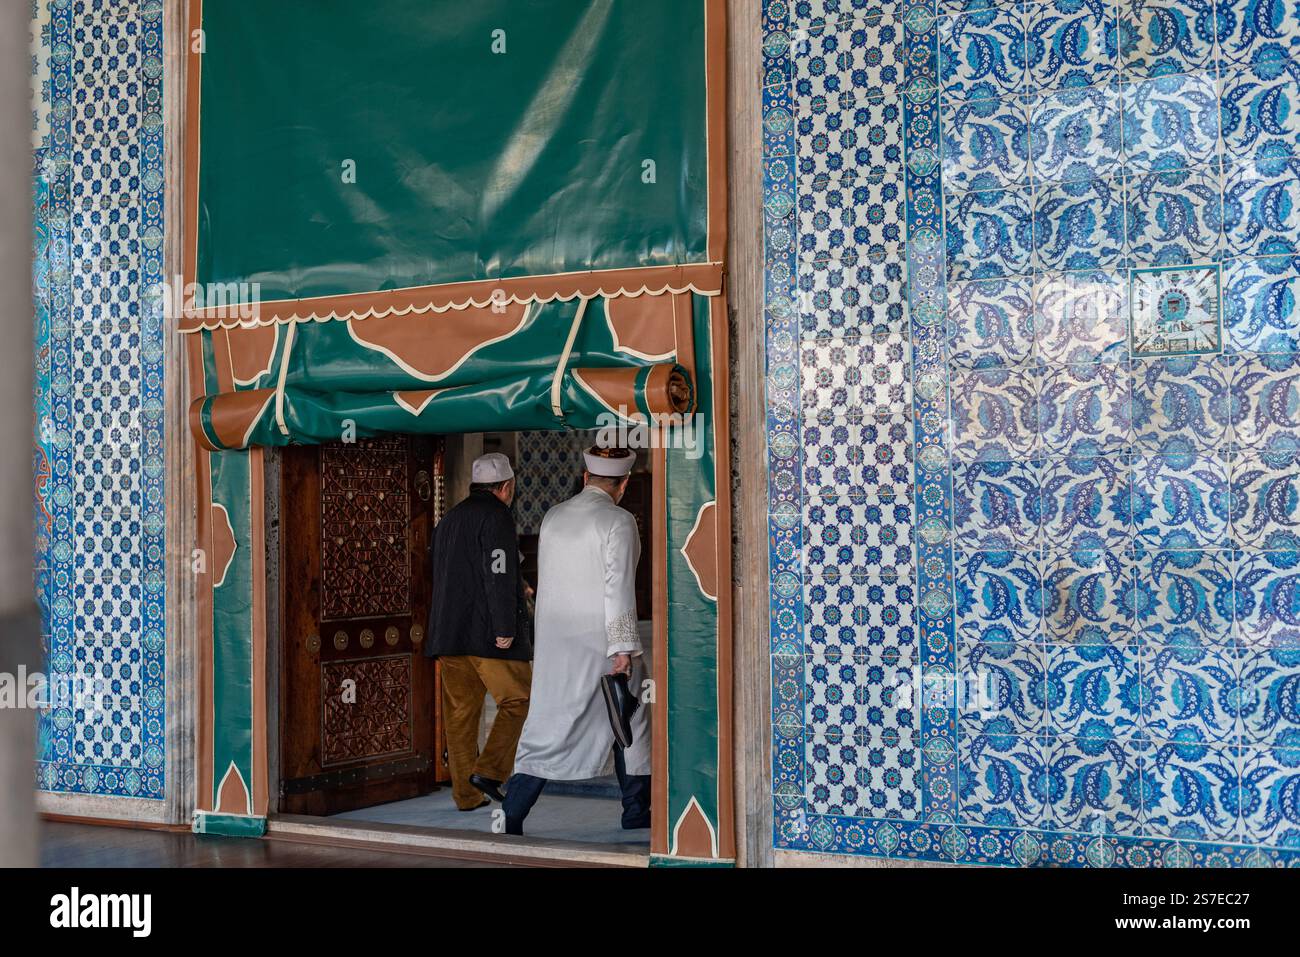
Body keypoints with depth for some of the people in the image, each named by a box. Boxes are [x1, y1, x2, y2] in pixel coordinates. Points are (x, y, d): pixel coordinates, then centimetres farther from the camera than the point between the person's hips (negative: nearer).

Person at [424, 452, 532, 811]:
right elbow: (499, 575, -17)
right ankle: (488, 770, -8)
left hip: (448, 632, 8)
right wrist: (505, 628, -18)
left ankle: (466, 793, 10)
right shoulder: (496, 516, -7)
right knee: (517, 700, 3)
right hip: (488, 631, -8)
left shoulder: (449, 519, 19)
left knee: (460, 711, 7)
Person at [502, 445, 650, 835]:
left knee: (548, 722, 5)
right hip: (602, 637, -5)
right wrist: (623, 648, -18)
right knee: (631, 719, 12)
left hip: (555, 637, 5)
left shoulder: (553, 517, 9)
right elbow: (619, 587, -17)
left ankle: (511, 815, -5)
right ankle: (636, 813, 19)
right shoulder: (618, 521, -11)